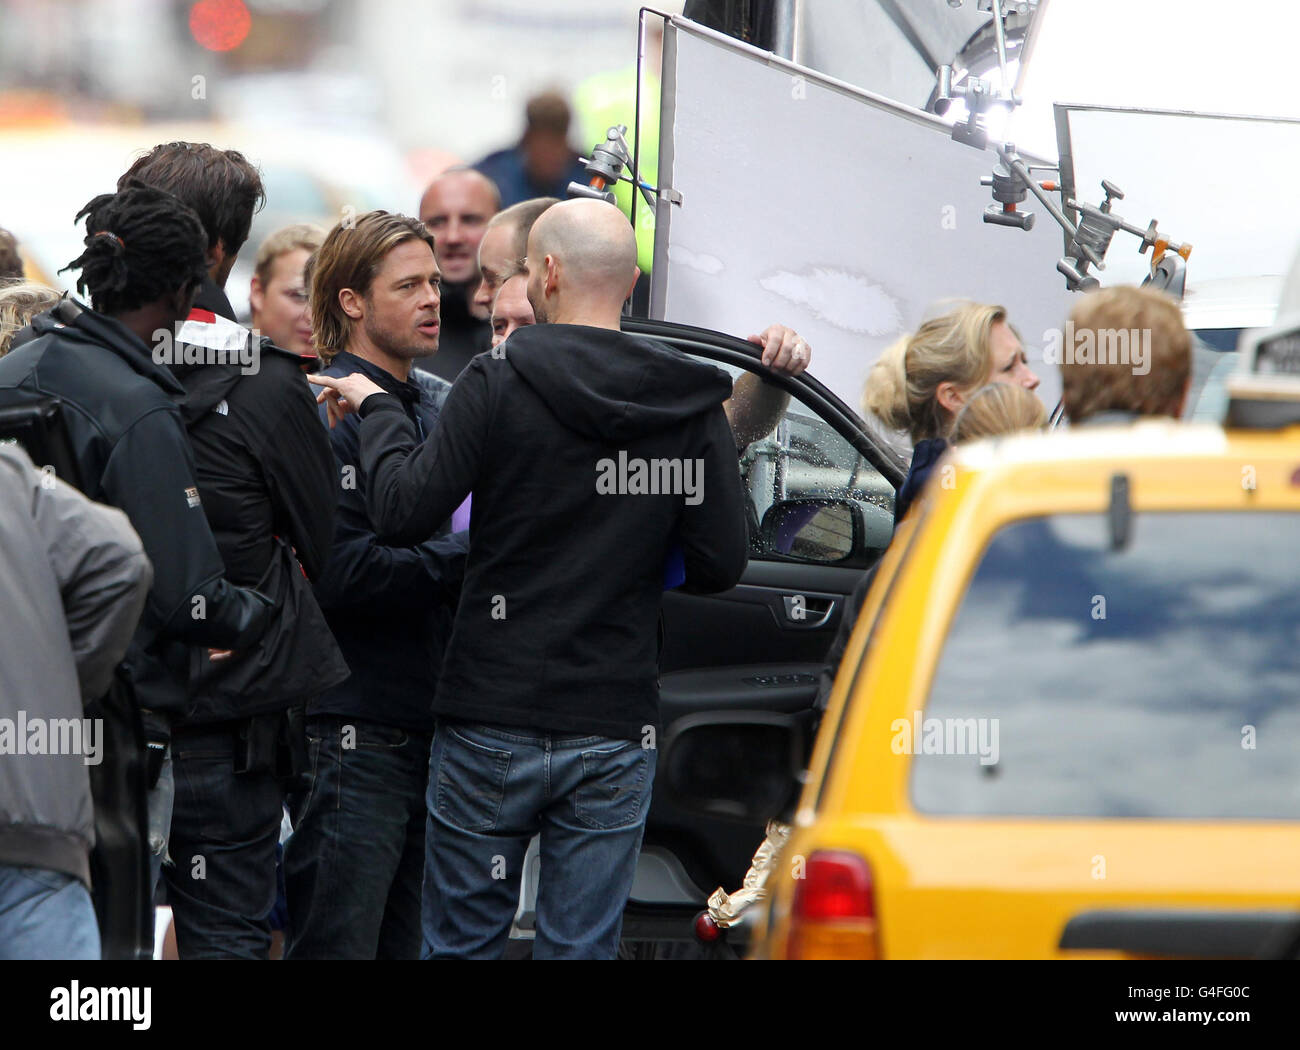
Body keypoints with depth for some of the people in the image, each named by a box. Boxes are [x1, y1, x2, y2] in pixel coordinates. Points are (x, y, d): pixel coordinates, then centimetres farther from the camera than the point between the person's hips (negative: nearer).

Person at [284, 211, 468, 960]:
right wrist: (467, 560, -18)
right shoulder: (331, 413, -10)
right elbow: (341, 573, -19)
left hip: (430, 724, 9)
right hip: (357, 737, -9)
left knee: (409, 941, 11)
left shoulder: (433, 411, 17)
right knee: (339, 945, -7)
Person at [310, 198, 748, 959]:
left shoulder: (500, 387, -10)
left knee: (462, 942, 7)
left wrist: (379, 410, 4)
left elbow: (405, 511, -12)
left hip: (495, 723, -3)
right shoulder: (693, 407, 1)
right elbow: (720, 566, 2)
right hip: (617, 727, 3)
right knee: (583, 947, 6)